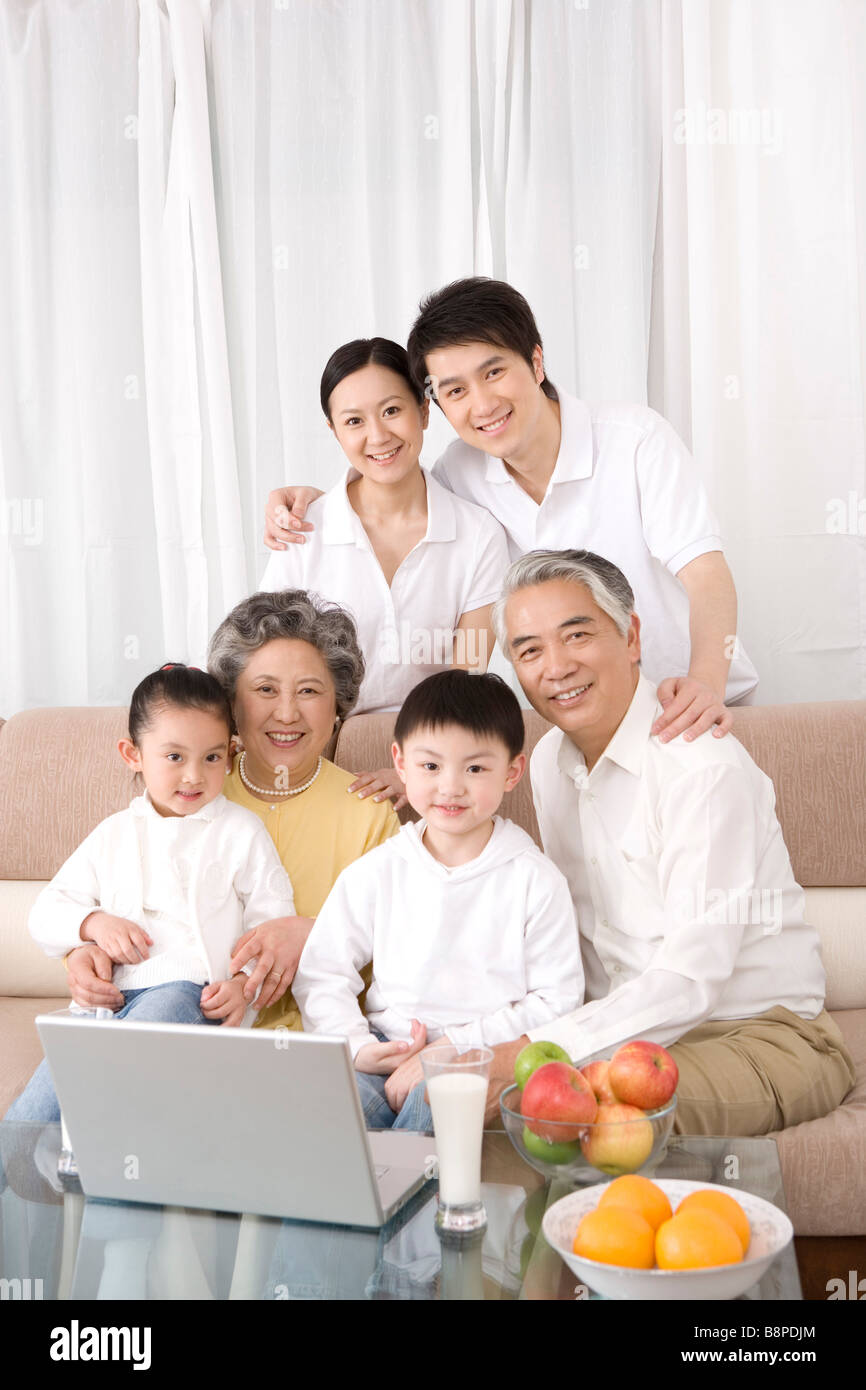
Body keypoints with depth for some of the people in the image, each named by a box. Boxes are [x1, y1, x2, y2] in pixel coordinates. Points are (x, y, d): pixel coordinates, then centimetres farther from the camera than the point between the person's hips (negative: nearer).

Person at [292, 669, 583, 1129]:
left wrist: (454, 1046, -12)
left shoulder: (536, 881, -1)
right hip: (386, 1053, 2)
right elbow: (320, 974, 10)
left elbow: (556, 1001, -3)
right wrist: (357, 1047, -8)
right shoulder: (373, 875, 6)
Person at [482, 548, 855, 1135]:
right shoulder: (550, 759, 6)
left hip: (758, 1035, -6)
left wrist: (530, 1053, -30)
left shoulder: (706, 767, -21)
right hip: (623, 1023, 6)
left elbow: (691, 982, -24)